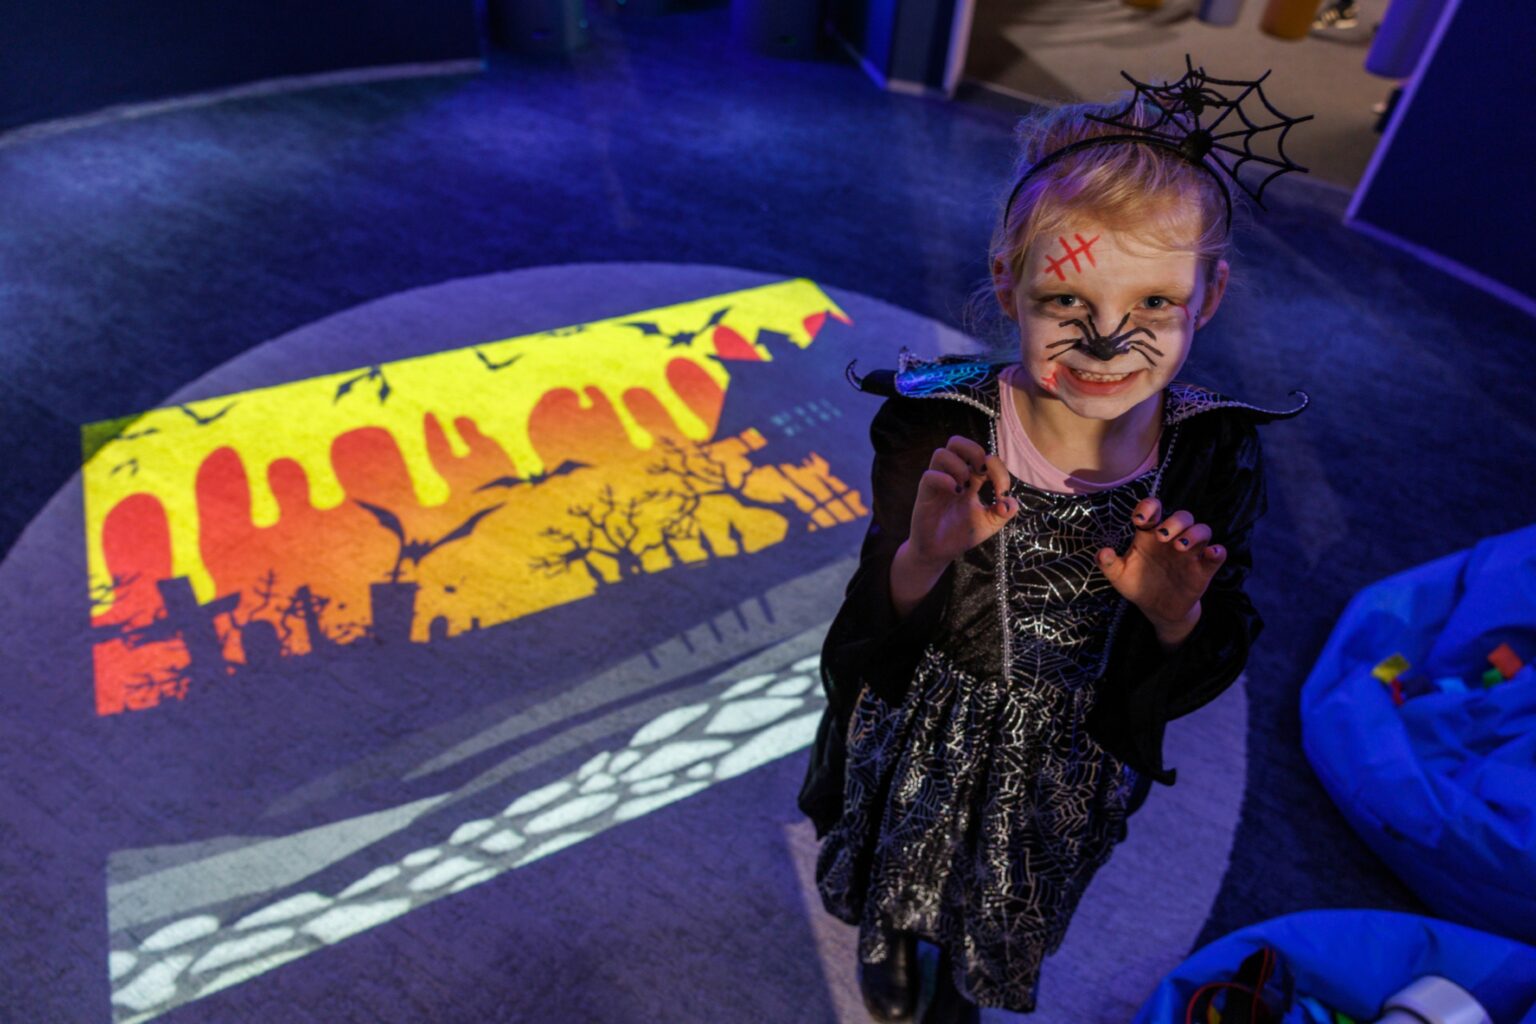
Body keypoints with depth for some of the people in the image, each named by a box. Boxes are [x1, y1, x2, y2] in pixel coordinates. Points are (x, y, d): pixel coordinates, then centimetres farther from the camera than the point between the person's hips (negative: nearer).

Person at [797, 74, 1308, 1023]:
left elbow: (1214, 666, -10)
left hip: (1071, 757, 3)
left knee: (1010, 911, 32)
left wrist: (1178, 617, -33)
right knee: (903, 863, 31)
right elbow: (873, 638, -23)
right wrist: (924, 558, -45)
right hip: (927, 735, -2)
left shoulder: (1217, 455, -20)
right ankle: (892, 942, 68)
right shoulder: (942, 433, -28)